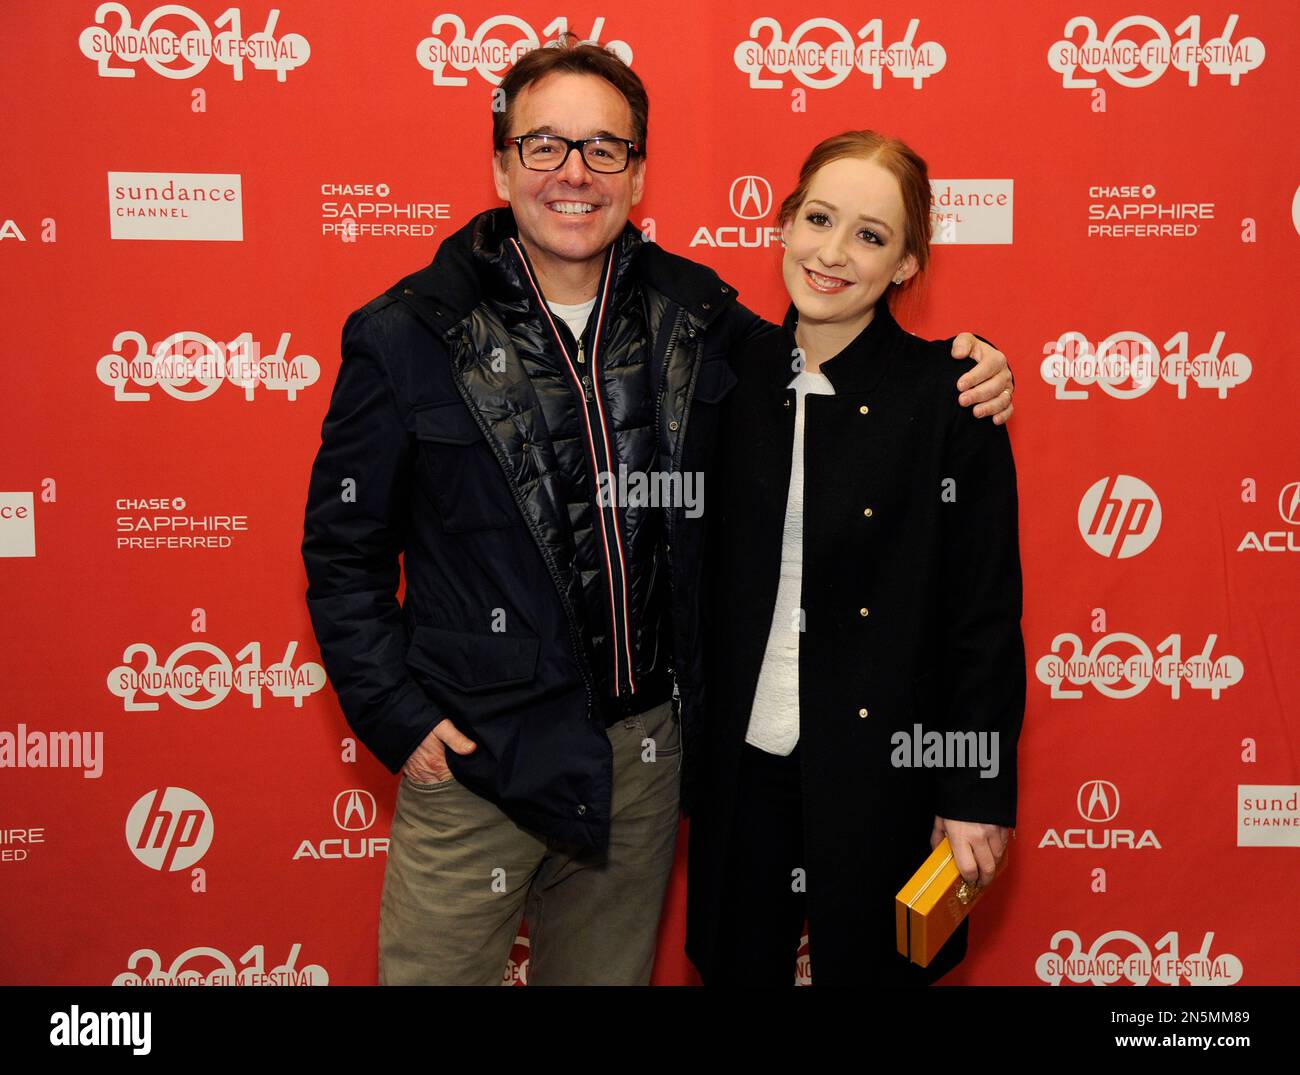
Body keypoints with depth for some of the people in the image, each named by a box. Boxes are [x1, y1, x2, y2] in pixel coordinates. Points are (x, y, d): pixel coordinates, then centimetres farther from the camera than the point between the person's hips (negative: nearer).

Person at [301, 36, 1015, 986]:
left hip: (646, 752, 4)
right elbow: (342, 553, -4)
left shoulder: (693, 310, 0)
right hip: (474, 762, -3)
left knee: (609, 973, 22)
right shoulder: (409, 335, -9)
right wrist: (401, 719, -10)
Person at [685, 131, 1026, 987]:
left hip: (883, 774, -3)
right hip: (742, 762, 4)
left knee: (864, 965, 13)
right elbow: (714, 585, 7)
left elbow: (986, 610, -9)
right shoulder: (740, 377, 2)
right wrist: (699, 744, 7)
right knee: (738, 964, 17)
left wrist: (979, 794, -9)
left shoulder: (947, 395, -10)